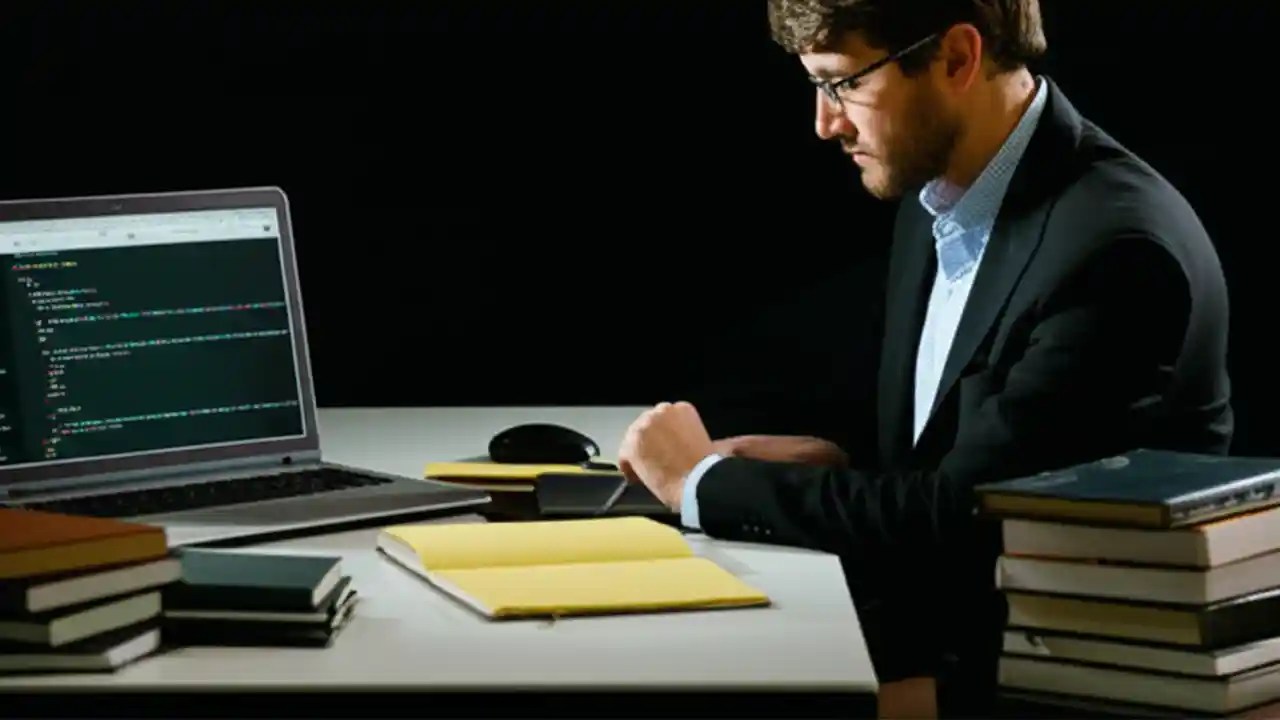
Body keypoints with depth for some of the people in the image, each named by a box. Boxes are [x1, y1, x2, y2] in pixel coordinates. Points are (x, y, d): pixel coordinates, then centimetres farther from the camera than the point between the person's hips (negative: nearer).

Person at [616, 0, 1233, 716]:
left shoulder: (1116, 247, -21)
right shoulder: (936, 195, 6)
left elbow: (960, 515, -22)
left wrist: (706, 479, -13)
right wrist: (829, 467, -5)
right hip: (937, 637, 7)